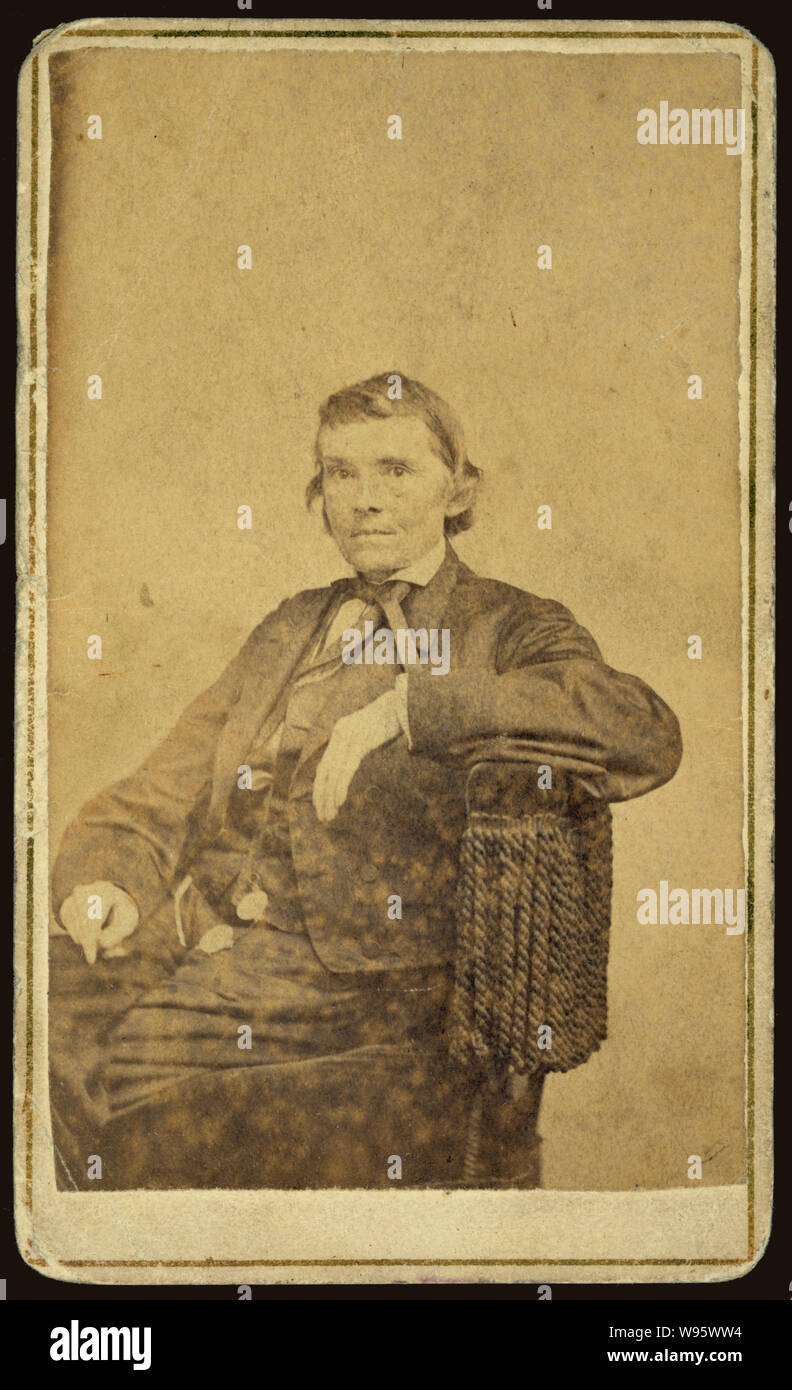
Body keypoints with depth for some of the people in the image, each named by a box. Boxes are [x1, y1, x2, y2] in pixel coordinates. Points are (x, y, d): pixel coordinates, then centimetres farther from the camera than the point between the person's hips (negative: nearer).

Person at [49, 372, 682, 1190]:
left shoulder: (506, 629, 6)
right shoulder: (294, 626, 23)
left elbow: (645, 735, -15)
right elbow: (173, 780, 18)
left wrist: (404, 709, -18)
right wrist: (107, 882, -4)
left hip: (358, 988, -5)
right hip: (196, 947, 5)